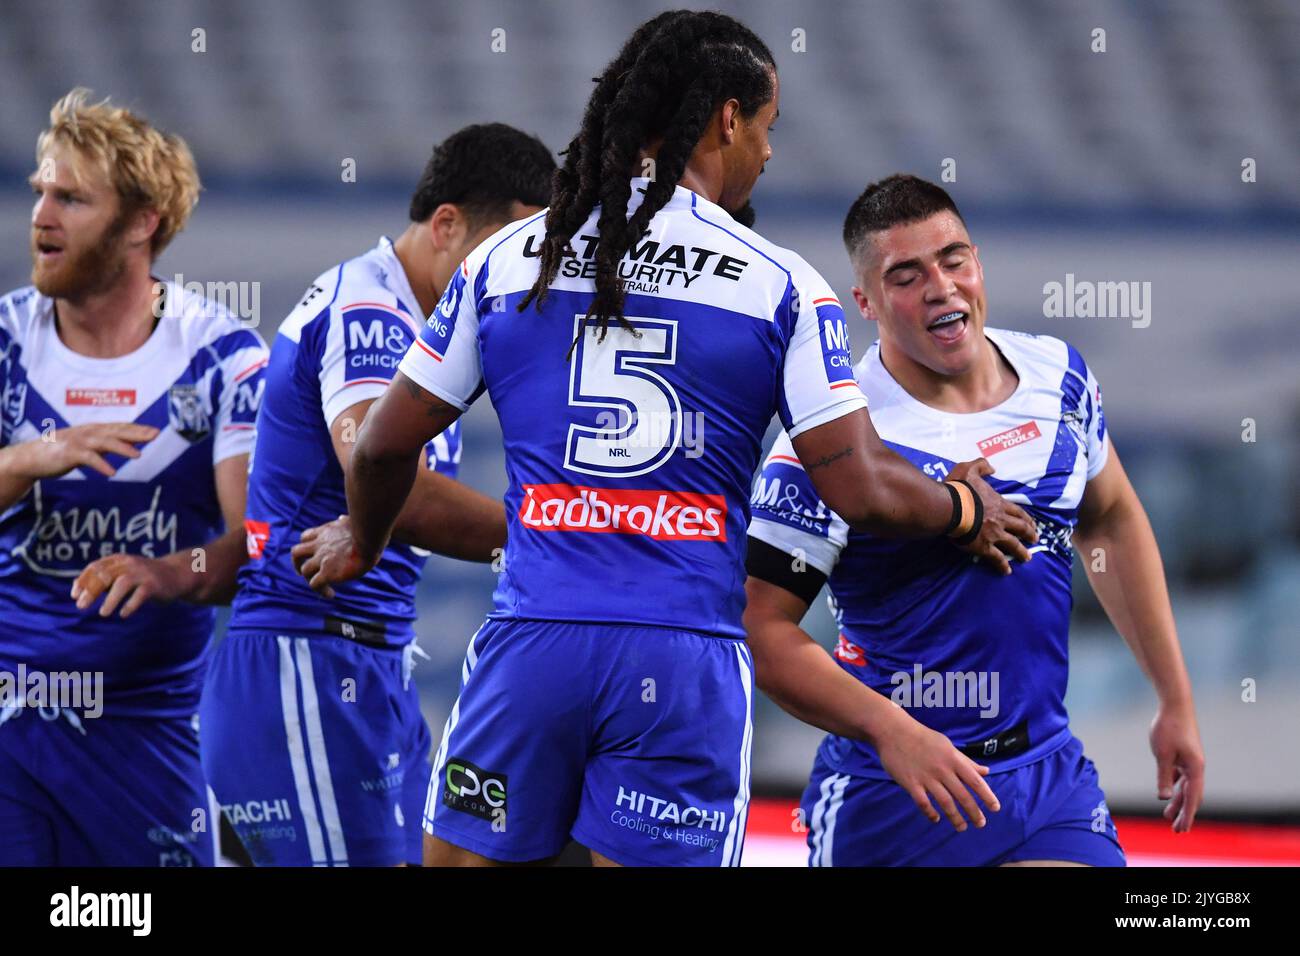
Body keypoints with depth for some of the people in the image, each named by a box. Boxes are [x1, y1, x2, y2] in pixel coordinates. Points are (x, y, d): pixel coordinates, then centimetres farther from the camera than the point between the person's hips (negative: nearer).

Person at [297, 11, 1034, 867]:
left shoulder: (506, 259, 8)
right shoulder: (783, 286, 0)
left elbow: (387, 442, 14)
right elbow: (862, 491, -3)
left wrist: (363, 545, 35)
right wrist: (969, 510, 18)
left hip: (531, 645, 2)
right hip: (684, 666, -2)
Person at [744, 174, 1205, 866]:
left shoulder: (1056, 375, 4)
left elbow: (1111, 520, 20)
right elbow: (764, 628, -15)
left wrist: (1176, 702, 19)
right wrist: (889, 729, -27)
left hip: (1049, 775, 4)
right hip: (886, 793, -4)